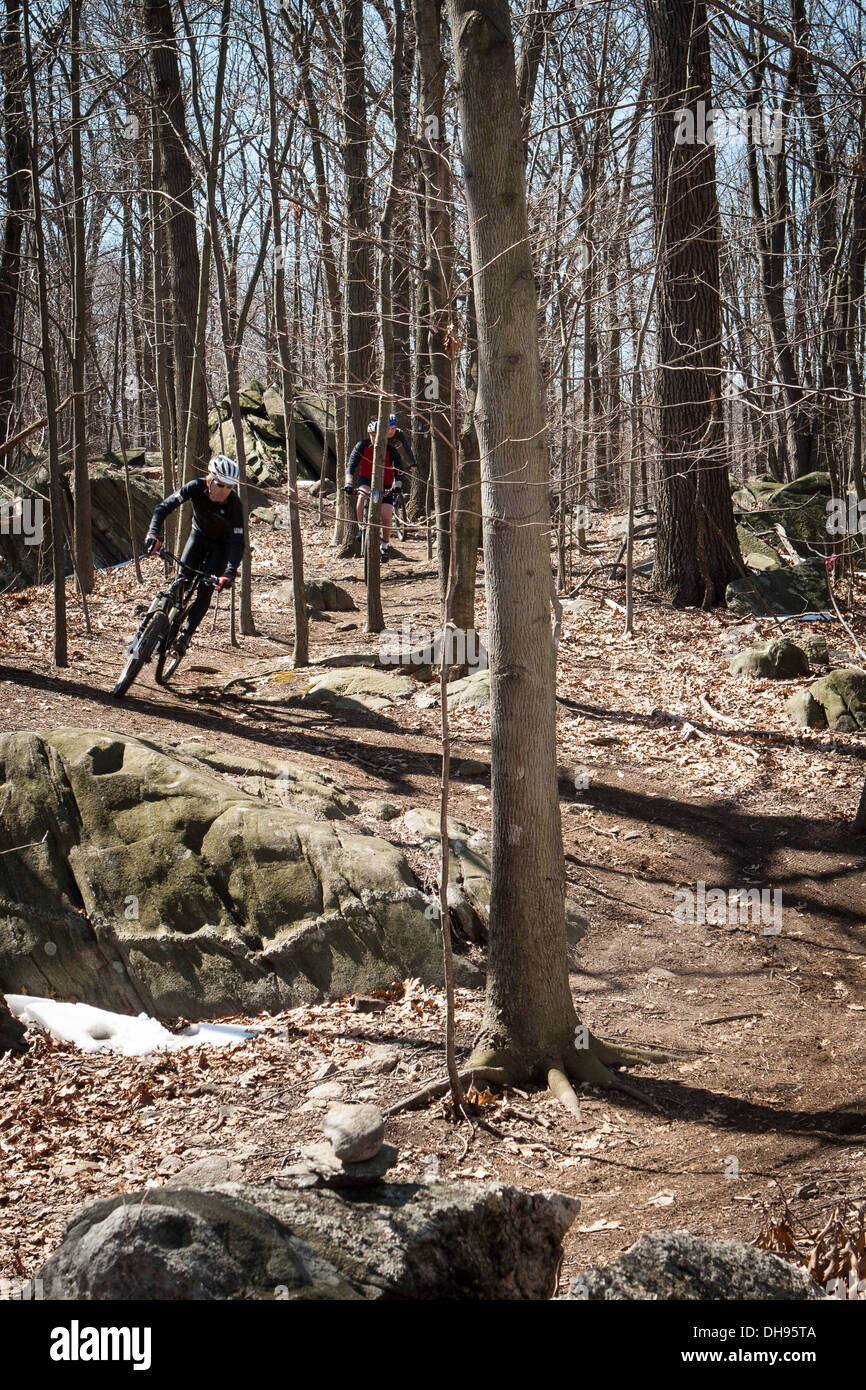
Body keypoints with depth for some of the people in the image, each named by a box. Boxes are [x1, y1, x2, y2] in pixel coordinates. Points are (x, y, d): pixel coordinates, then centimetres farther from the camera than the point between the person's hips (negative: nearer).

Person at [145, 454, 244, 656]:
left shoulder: (234, 503, -32)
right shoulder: (197, 487, -27)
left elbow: (237, 542, -31)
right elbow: (165, 507, -26)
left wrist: (230, 573, -44)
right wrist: (153, 534, -42)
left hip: (221, 545, -2)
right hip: (199, 535, 2)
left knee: (205, 590, -13)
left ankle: (186, 635, -2)